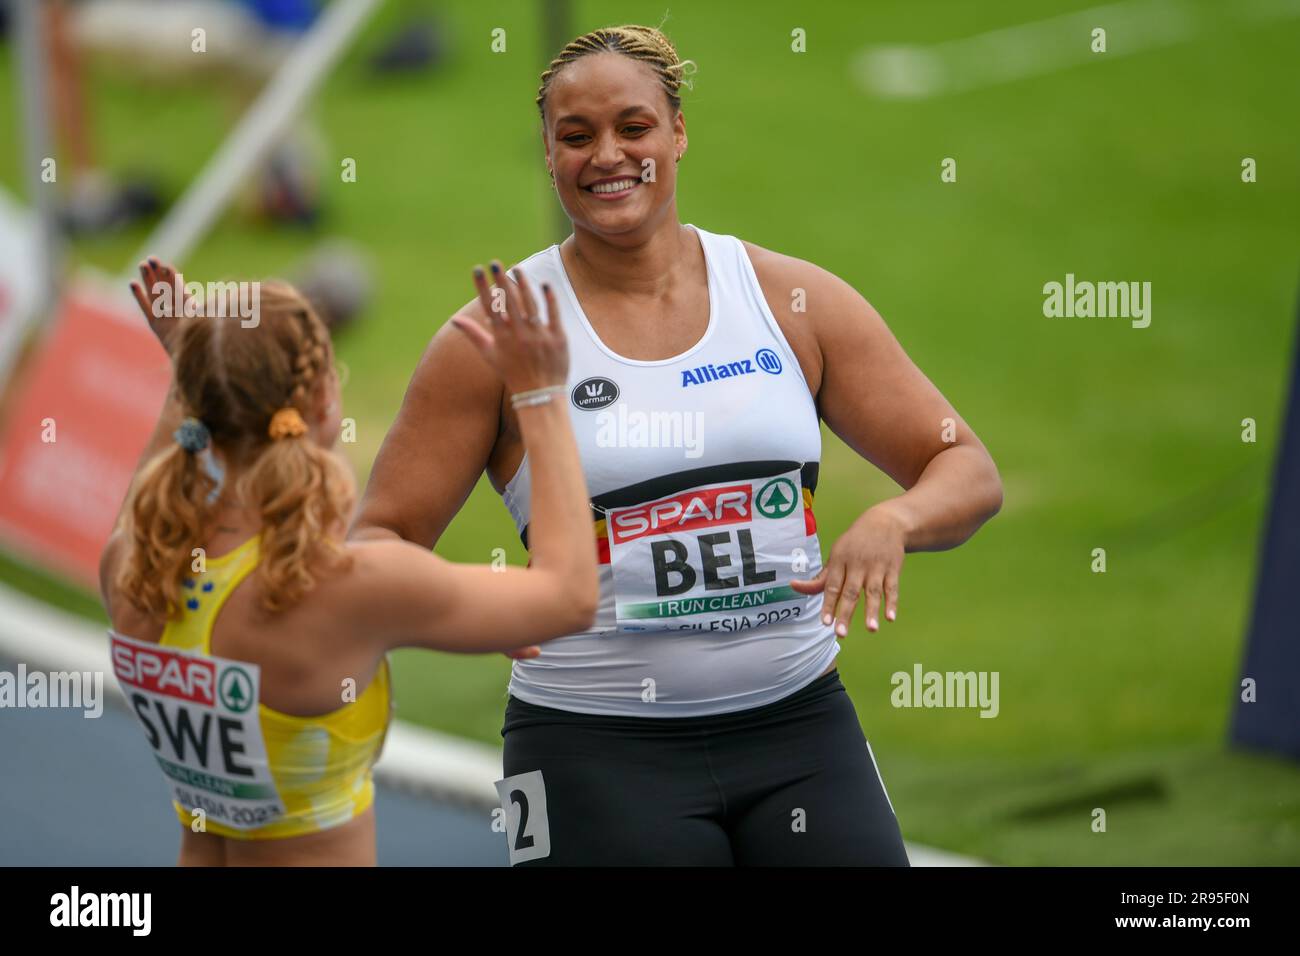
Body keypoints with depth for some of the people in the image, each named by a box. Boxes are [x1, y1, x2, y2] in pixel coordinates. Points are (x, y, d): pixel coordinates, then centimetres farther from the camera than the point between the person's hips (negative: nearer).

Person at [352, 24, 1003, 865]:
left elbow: (969, 474, 6)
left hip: (799, 729, 2)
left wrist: (892, 522, -17)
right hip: (595, 747, -2)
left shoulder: (795, 302, 4)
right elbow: (379, 539, 0)